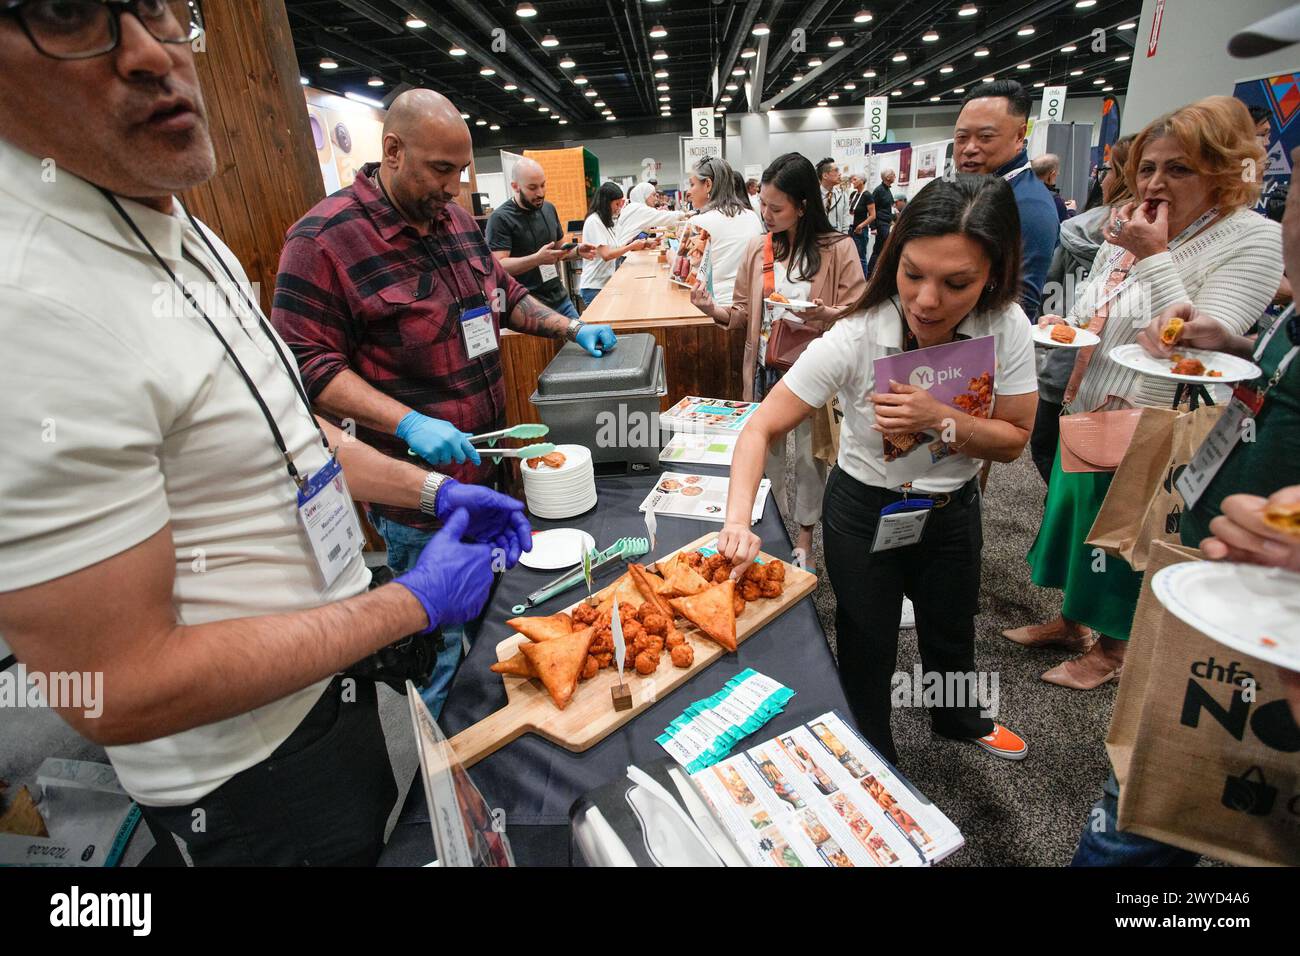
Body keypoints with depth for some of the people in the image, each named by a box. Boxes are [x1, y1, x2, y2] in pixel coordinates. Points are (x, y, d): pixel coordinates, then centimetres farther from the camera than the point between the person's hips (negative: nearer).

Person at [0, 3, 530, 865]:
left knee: (388, 826, 32)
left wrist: (431, 491, 2)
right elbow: (120, 696, -28)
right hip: (256, 771, -8)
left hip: (334, 659, 8)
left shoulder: (179, 231, 2)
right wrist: (413, 604, -22)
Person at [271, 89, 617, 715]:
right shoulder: (324, 238, -15)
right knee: (435, 642, 8)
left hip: (483, 463, 8)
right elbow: (309, 365, -18)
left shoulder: (455, 219, 8)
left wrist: (571, 328, 8)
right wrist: (408, 423, -28)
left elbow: (502, 294, 21)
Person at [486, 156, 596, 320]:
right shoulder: (500, 218, -10)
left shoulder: (549, 209, 11)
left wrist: (577, 251, 0)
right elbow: (498, 266, -18)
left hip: (560, 298, 6)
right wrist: (537, 259, -30)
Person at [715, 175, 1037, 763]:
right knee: (868, 653, 13)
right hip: (864, 513, -3)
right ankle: (875, 760, 45)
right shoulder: (856, 339, -29)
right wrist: (738, 521, -44)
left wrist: (941, 420, -31)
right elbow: (760, 430, -28)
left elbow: (1014, 440, -11)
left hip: (954, 511, 4)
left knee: (951, 634, 28)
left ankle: (956, 718, 62)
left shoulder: (1007, 328, -19)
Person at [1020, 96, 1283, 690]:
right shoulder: (1124, 233, 7)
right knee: (1075, 517, 18)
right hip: (1084, 415, 7)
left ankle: (1112, 647, 32)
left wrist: (1154, 258, -24)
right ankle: (1073, 621, 40)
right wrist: (1060, 327, -5)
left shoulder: (1254, 240, -13)